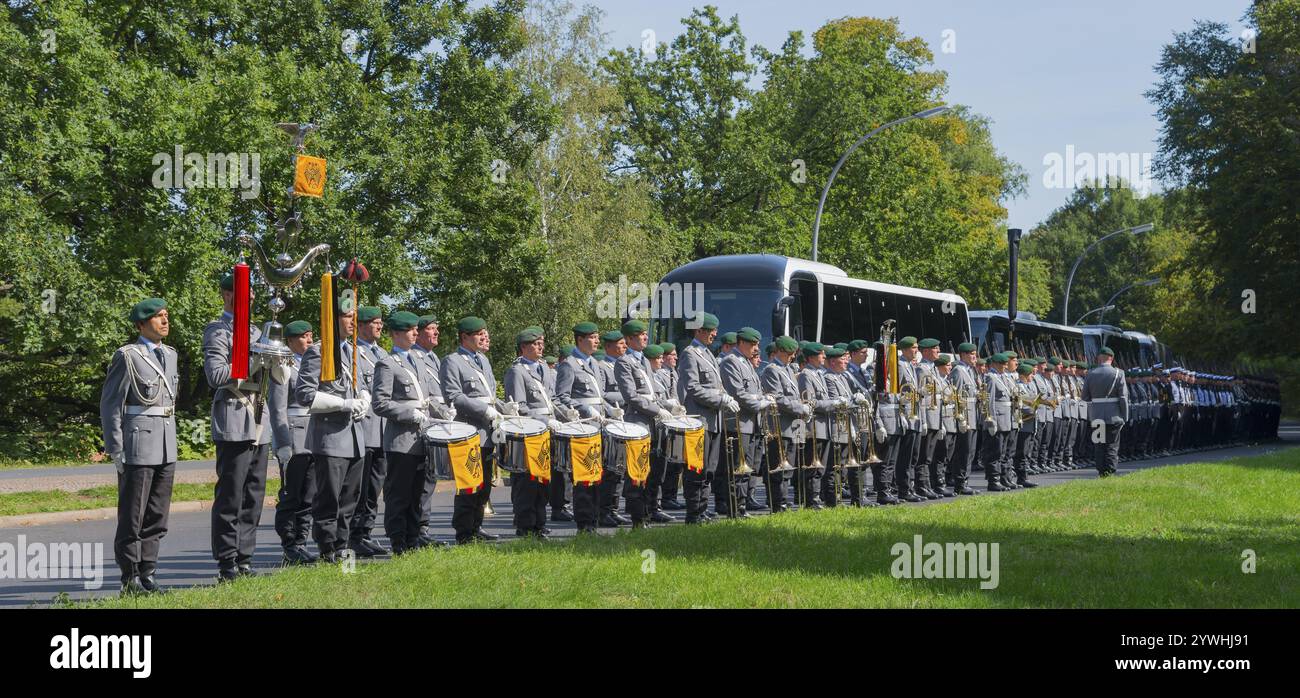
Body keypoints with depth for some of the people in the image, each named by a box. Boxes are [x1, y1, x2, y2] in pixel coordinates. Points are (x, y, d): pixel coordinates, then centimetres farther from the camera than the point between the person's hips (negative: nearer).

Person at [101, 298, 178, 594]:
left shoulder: (169, 354, 13)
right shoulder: (127, 356, -8)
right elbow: (110, 404, -8)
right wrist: (115, 450, -12)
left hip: (166, 447, 7)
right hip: (138, 444, -7)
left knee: (157, 516, 9)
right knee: (132, 516, -1)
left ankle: (146, 576, 16)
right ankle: (130, 580, 6)